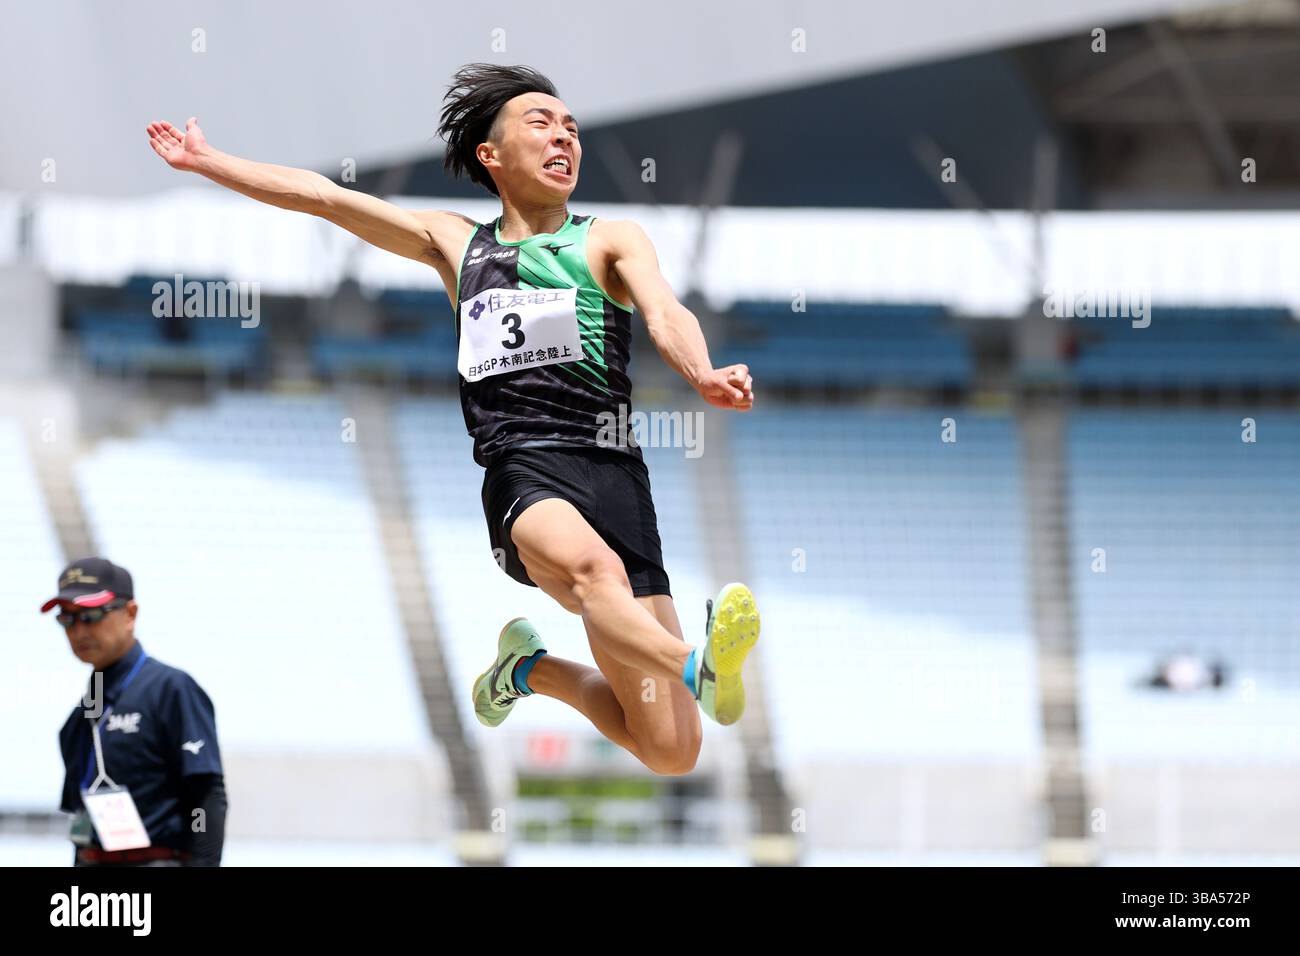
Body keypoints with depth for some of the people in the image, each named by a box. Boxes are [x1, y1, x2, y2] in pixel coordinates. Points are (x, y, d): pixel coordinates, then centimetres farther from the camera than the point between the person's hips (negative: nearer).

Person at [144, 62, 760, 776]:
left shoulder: (611, 240, 16)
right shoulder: (455, 244, 24)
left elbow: (665, 315, -4)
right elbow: (321, 196, 30)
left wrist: (702, 375, -26)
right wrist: (205, 160, 32)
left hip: (610, 469, 0)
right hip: (521, 470, 0)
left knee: (670, 752, -10)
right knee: (590, 565, -40)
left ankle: (529, 669, 16)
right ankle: (696, 668, -65)